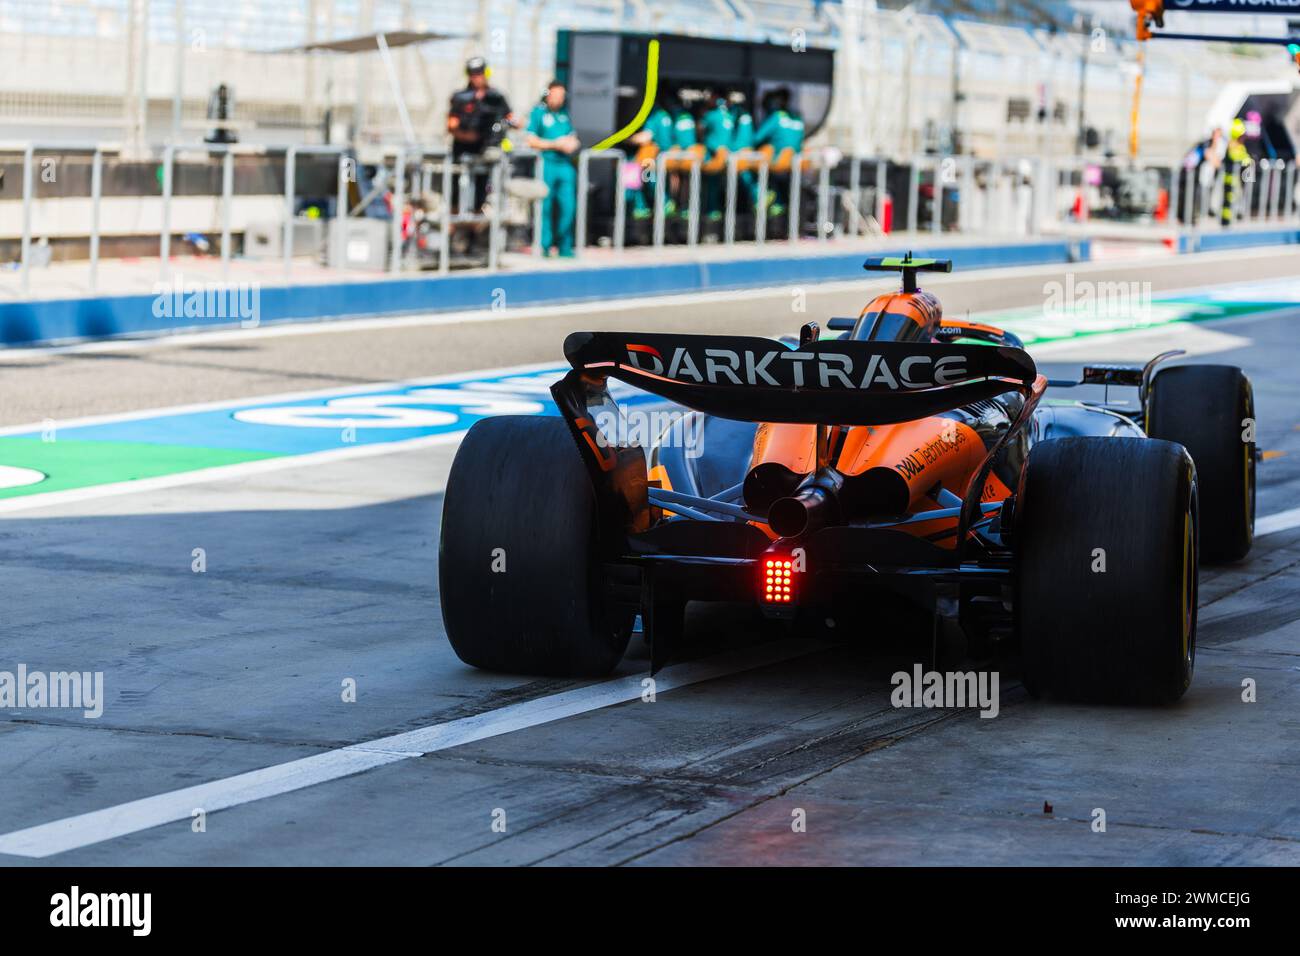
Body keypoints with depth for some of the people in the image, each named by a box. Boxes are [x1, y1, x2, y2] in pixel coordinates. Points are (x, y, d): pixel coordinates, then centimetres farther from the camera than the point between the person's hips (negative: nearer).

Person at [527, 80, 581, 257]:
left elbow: (572, 137, 23)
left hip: (565, 164, 5)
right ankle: (545, 247, 4)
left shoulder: (564, 113, 15)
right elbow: (531, 141, -6)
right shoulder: (538, 112, 0)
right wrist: (556, 144, -11)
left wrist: (572, 143, 0)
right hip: (547, 164, -5)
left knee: (568, 206, 1)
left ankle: (565, 247, 10)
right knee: (545, 207, -3)